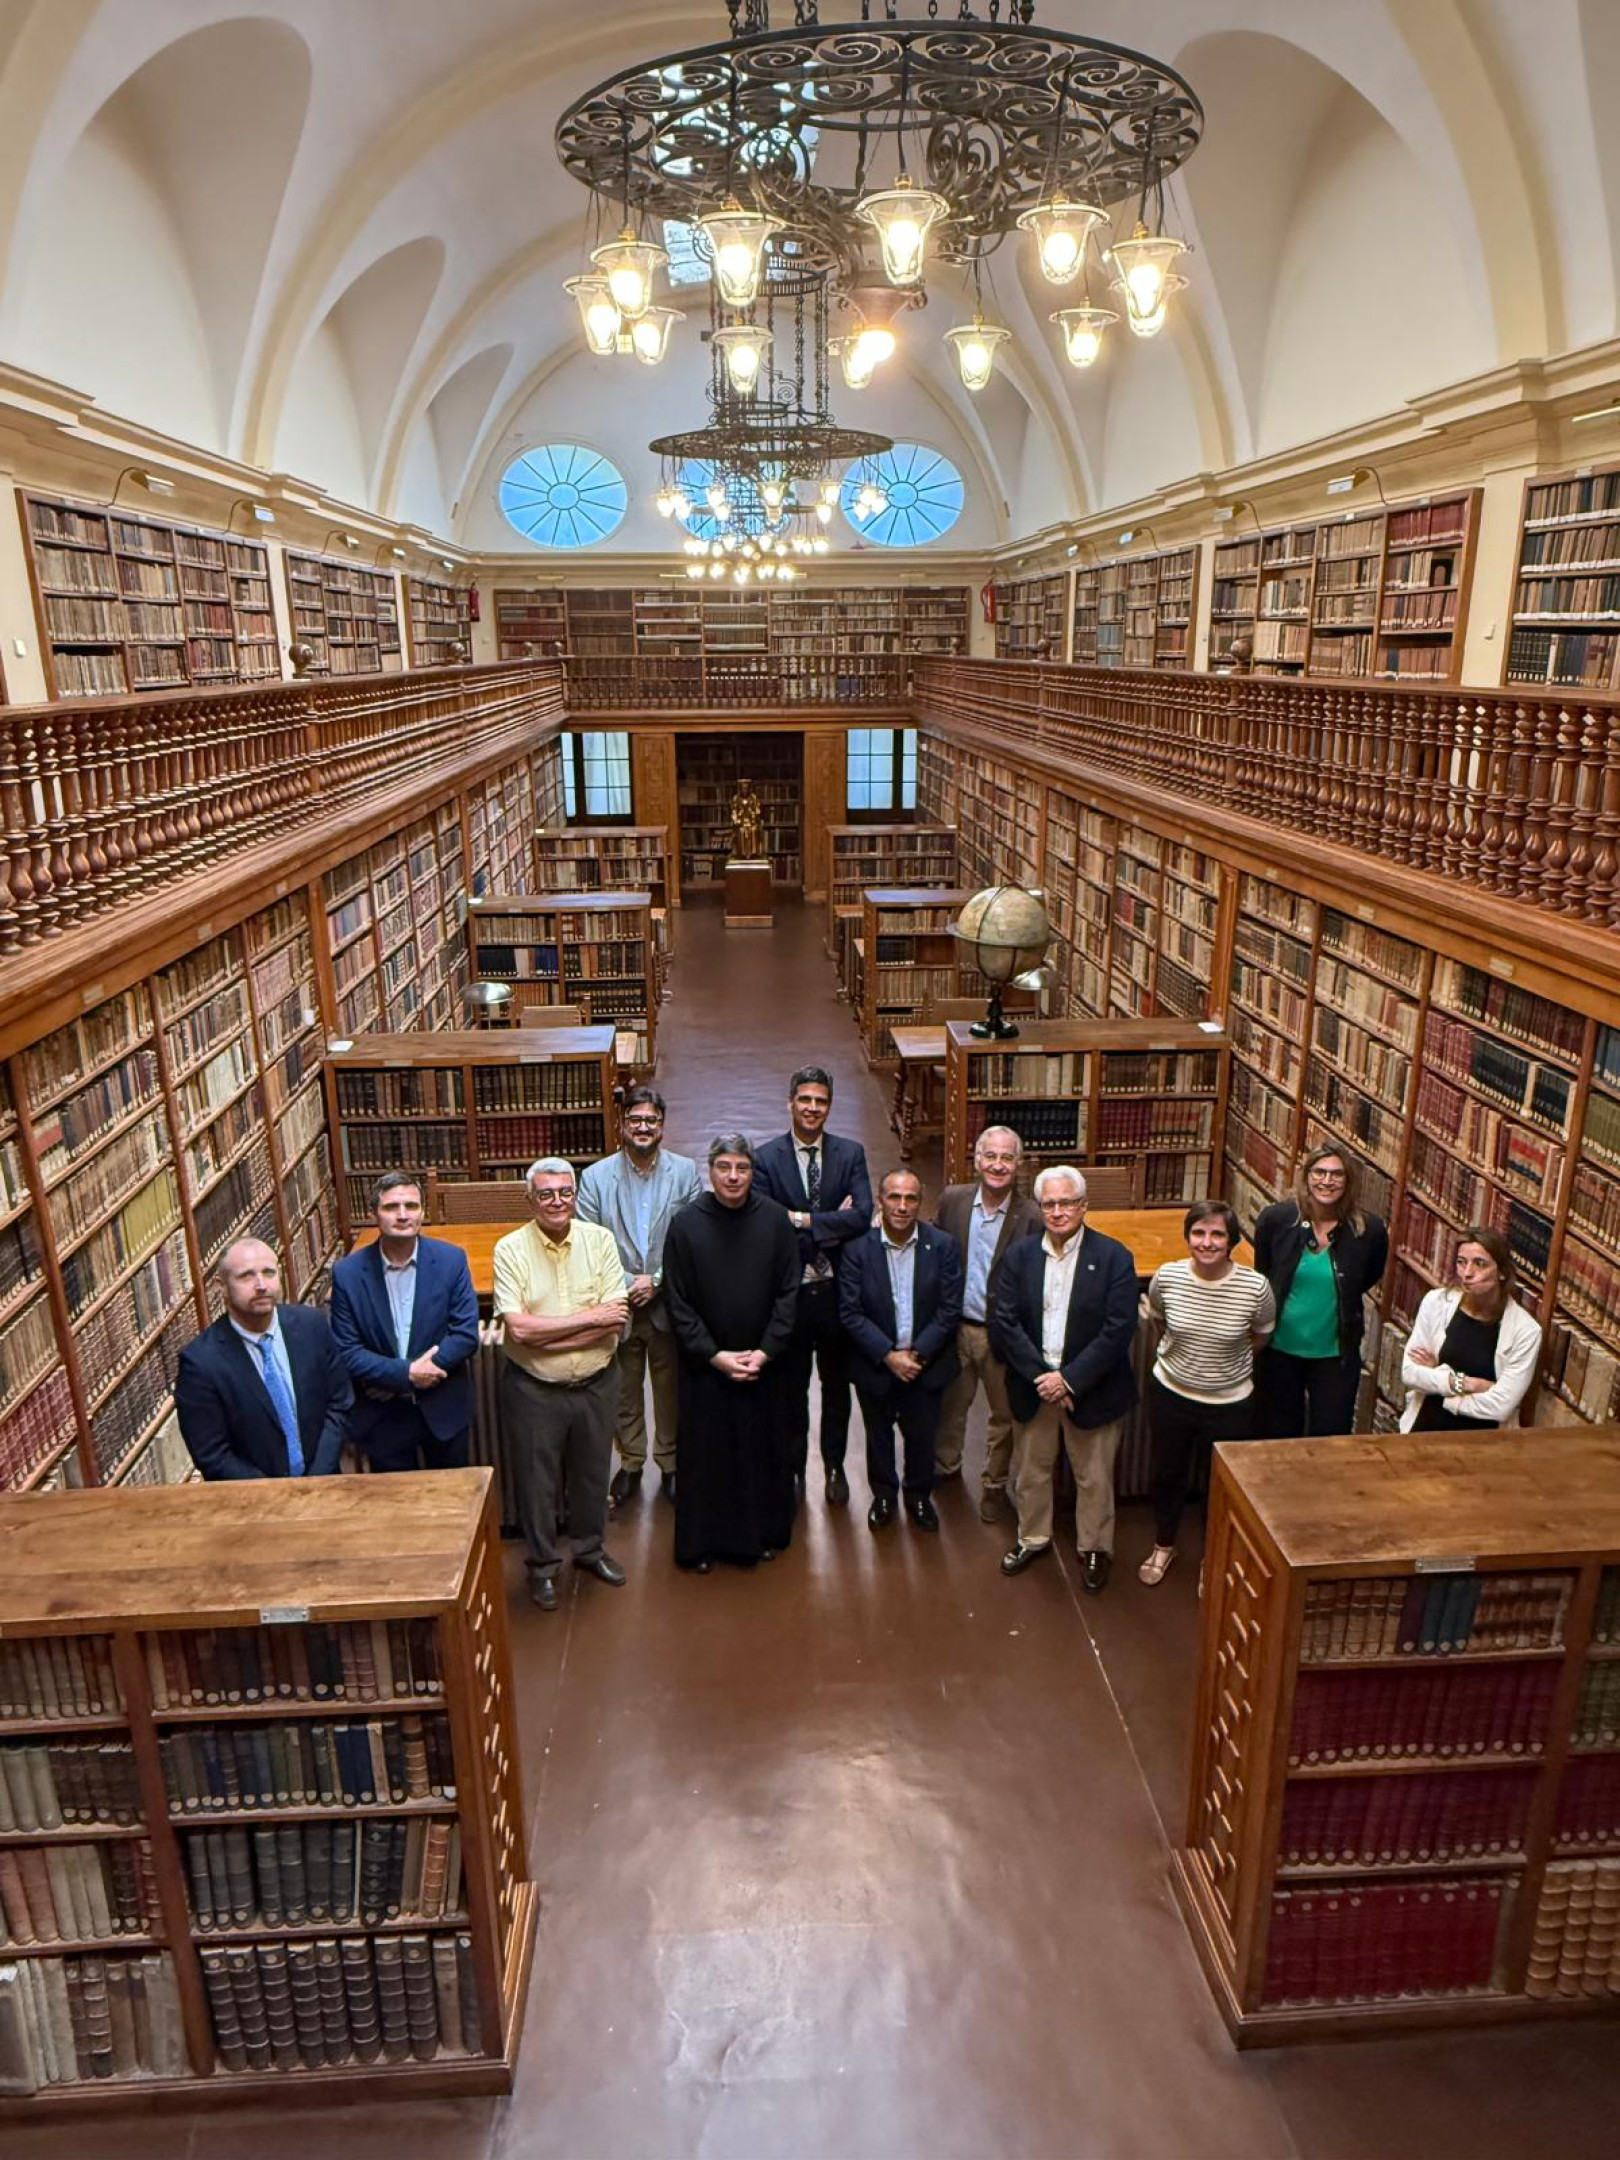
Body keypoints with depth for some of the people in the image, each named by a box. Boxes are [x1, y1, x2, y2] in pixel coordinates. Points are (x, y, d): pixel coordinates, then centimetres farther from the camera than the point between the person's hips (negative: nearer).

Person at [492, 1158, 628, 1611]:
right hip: (533, 1388, -2)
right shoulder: (510, 1249, -13)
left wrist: (545, 1334, -22)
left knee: (592, 1471, 20)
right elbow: (518, 1329, -22)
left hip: (596, 1382, 2)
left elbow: (615, 1319, -15)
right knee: (537, 1479, 14)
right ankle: (542, 1565, 35)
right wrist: (590, 1317, -19)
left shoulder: (599, 1240, -8)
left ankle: (590, 1548, 44)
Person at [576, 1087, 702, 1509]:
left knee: (671, 1388, 13)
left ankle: (671, 1463, 33)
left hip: (669, 1304, 0)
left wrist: (657, 1280, -15)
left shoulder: (686, 1172, -5)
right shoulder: (595, 1177, -4)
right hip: (618, 1306, 1)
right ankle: (630, 1463, 35)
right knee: (623, 1391, 15)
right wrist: (626, 1284, -15)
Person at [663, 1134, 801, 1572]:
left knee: (764, 1448, 12)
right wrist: (714, 1355, -12)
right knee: (705, 1451, 8)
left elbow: (788, 1293, -3)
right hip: (705, 1362, -1)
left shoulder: (775, 1220, -6)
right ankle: (705, 1541, 26)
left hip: (765, 1360, 1)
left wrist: (766, 1351, -11)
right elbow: (678, 1302, -7)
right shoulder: (685, 1224, -9)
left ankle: (763, 1532, 32)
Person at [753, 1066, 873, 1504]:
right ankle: (793, 1468, 33)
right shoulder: (766, 1158, -7)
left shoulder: (850, 1153, -2)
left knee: (836, 1385, 17)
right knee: (791, 1387, 15)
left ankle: (835, 1466, 36)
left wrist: (803, 1220, -19)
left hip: (836, 1290, 1)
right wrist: (832, 1226, -18)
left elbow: (862, 1217, -15)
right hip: (789, 1291, -1)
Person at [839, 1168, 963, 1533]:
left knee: (922, 1436, 14)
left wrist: (917, 1353, -16)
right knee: (878, 1435, 18)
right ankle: (883, 1494, 42)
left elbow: (950, 1310, -10)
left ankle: (919, 1495, 40)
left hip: (926, 1363, 0)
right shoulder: (858, 1249, -13)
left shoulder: (942, 1246, -11)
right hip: (875, 1364, 0)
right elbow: (850, 1312, -13)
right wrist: (888, 1355, -19)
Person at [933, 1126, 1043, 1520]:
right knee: (951, 1403, 22)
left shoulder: (1031, 1217, -17)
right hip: (955, 1326, 3)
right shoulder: (952, 1199, -7)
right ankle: (945, 1466, 46)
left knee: (1004, 1414, 16)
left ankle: (994, 1484, 38)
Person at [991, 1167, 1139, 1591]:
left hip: (1092, 1389, -3)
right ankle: (1033, 1537, 42)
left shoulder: (1113, 1257, -13)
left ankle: (1095, 1548, 37)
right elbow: (1003, 1322, -8)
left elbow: (1119, 1330, -17)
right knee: (1031, 1470, 19)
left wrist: (1069, 1379, -19)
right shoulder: (1020, 1255, -4)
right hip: (1033, 1386, 3)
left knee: (1094, 1477, 14)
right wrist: (1040, 1375, -18)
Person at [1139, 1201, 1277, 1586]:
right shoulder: (1166, 1276, -18)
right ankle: (1163, 1546, 47)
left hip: (1230, 1403, -1)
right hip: (1170, 1394, 2)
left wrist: (1228, 1360, 6)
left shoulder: (1255, 1287, -23)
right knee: (1167, 1474, 21)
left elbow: (1261, 1336, -1)